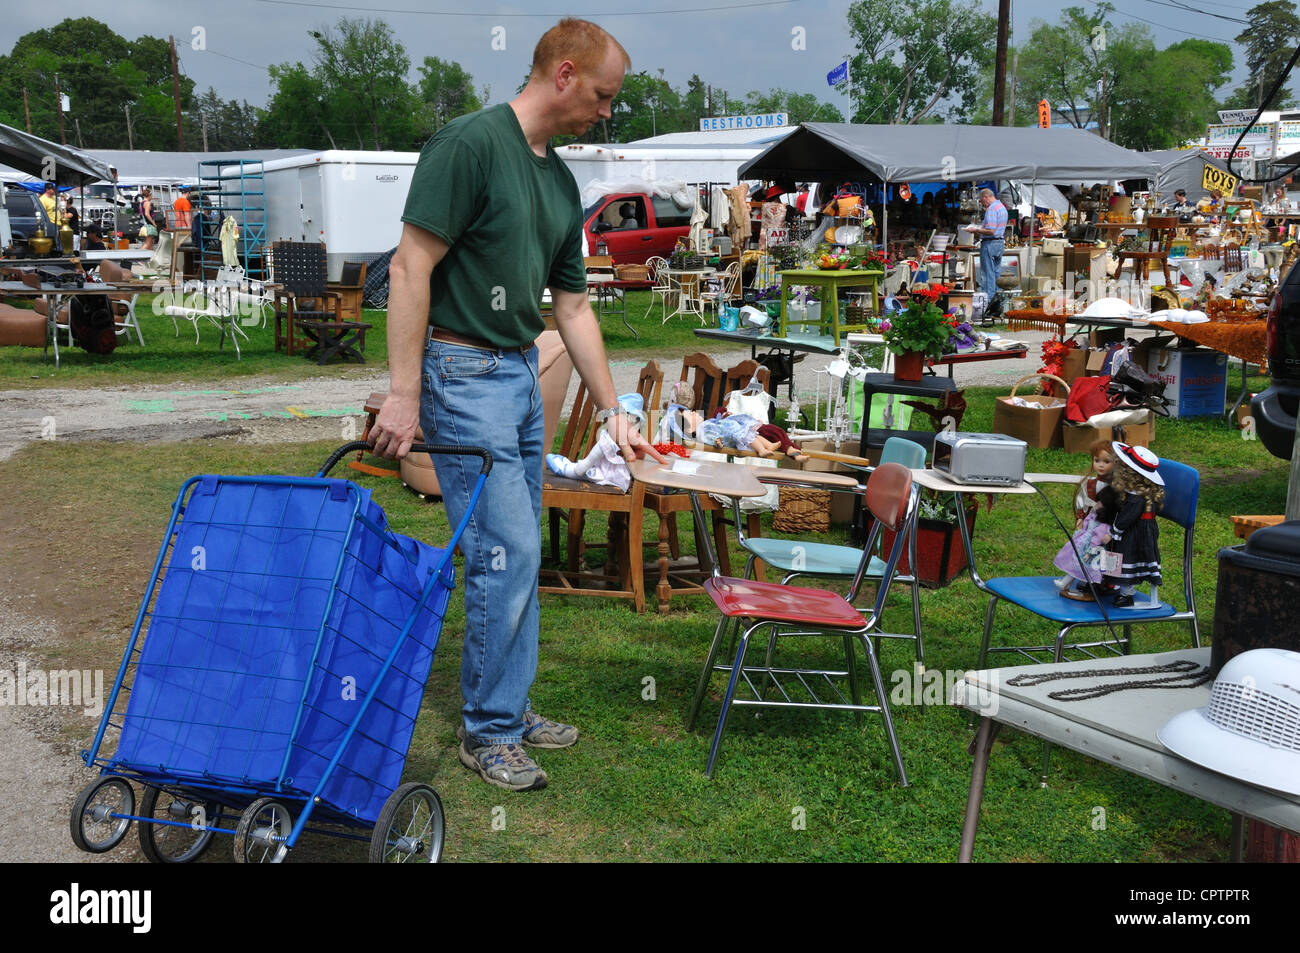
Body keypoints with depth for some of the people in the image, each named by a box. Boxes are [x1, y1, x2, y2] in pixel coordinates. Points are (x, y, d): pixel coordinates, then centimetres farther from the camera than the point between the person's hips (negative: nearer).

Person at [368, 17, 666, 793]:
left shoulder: (561, 182, 12)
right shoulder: (470, 144, -14)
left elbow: (574, 306, 16)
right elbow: (411, 267, -18)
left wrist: (613, 413, 16)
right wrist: (404, 395, -20)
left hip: (522, 374, 9)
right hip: (464, 372, -9)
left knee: (521, 552, 13)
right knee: (506, 553, -7)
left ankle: (510, 709, 25)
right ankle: (487, 731, 8)